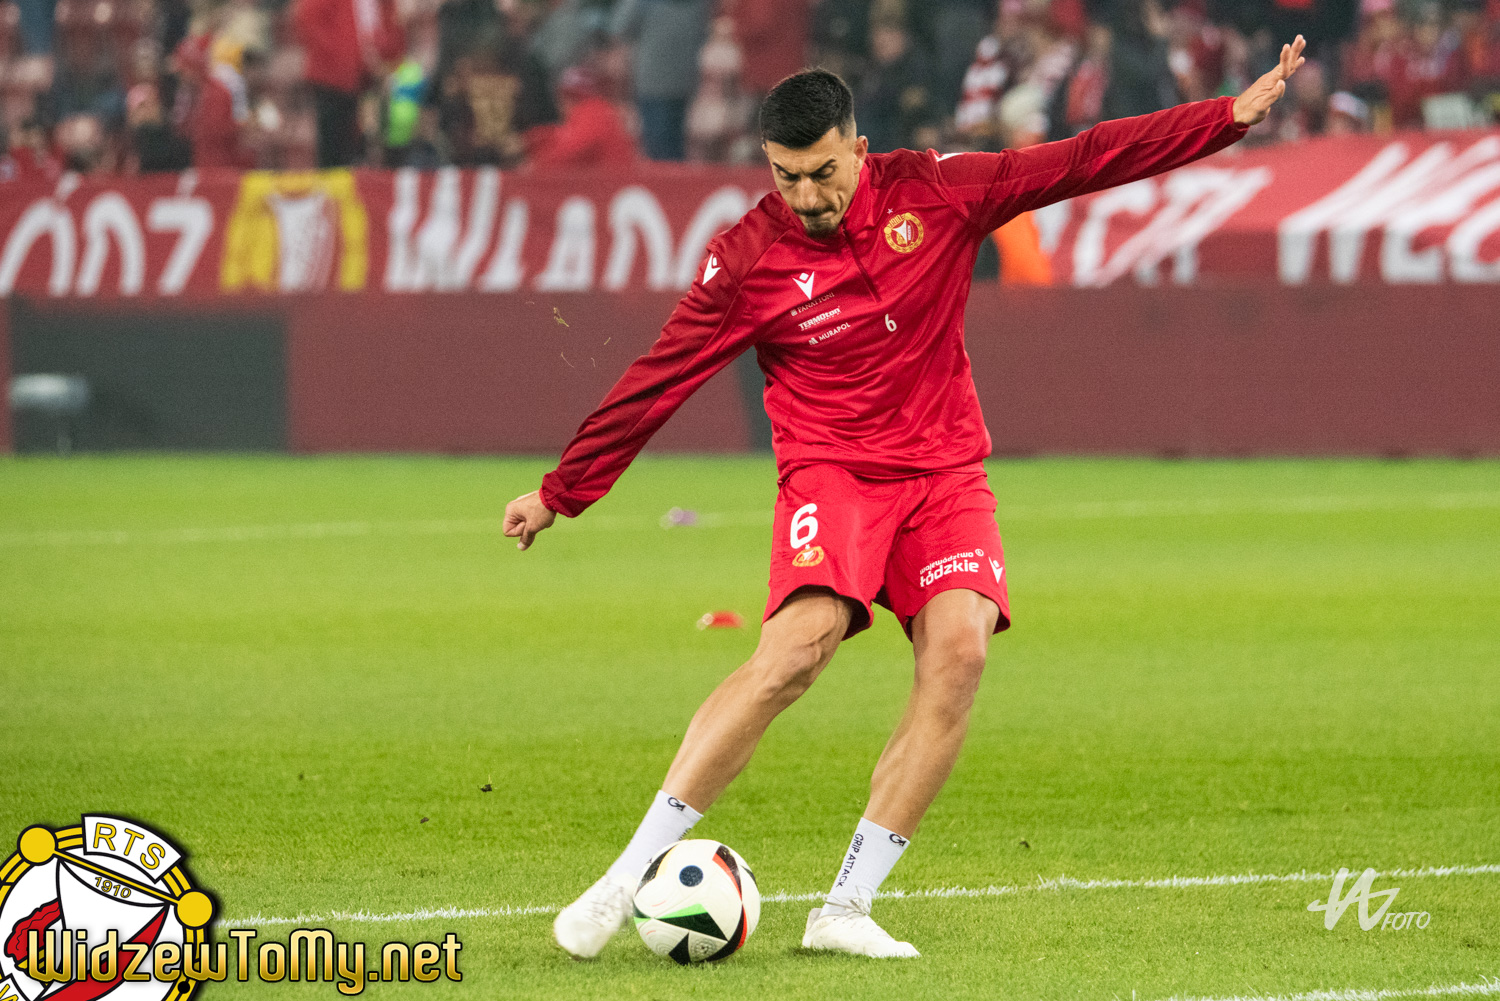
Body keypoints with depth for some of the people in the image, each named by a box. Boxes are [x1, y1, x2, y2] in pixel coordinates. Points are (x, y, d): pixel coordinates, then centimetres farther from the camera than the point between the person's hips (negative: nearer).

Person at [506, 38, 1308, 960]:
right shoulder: (746, 260, -6)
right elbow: (654, 385, 1)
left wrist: (1232, 115, 0)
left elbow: (1085, 162, 2)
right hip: (832, 469, -3)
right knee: (799, 645, -28)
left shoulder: (935, 193, -1)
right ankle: (629, 878, -23)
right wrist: (560, 494, 4)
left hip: (945, 470, 3)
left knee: (959, 648, -22)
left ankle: (845, 910, -18)